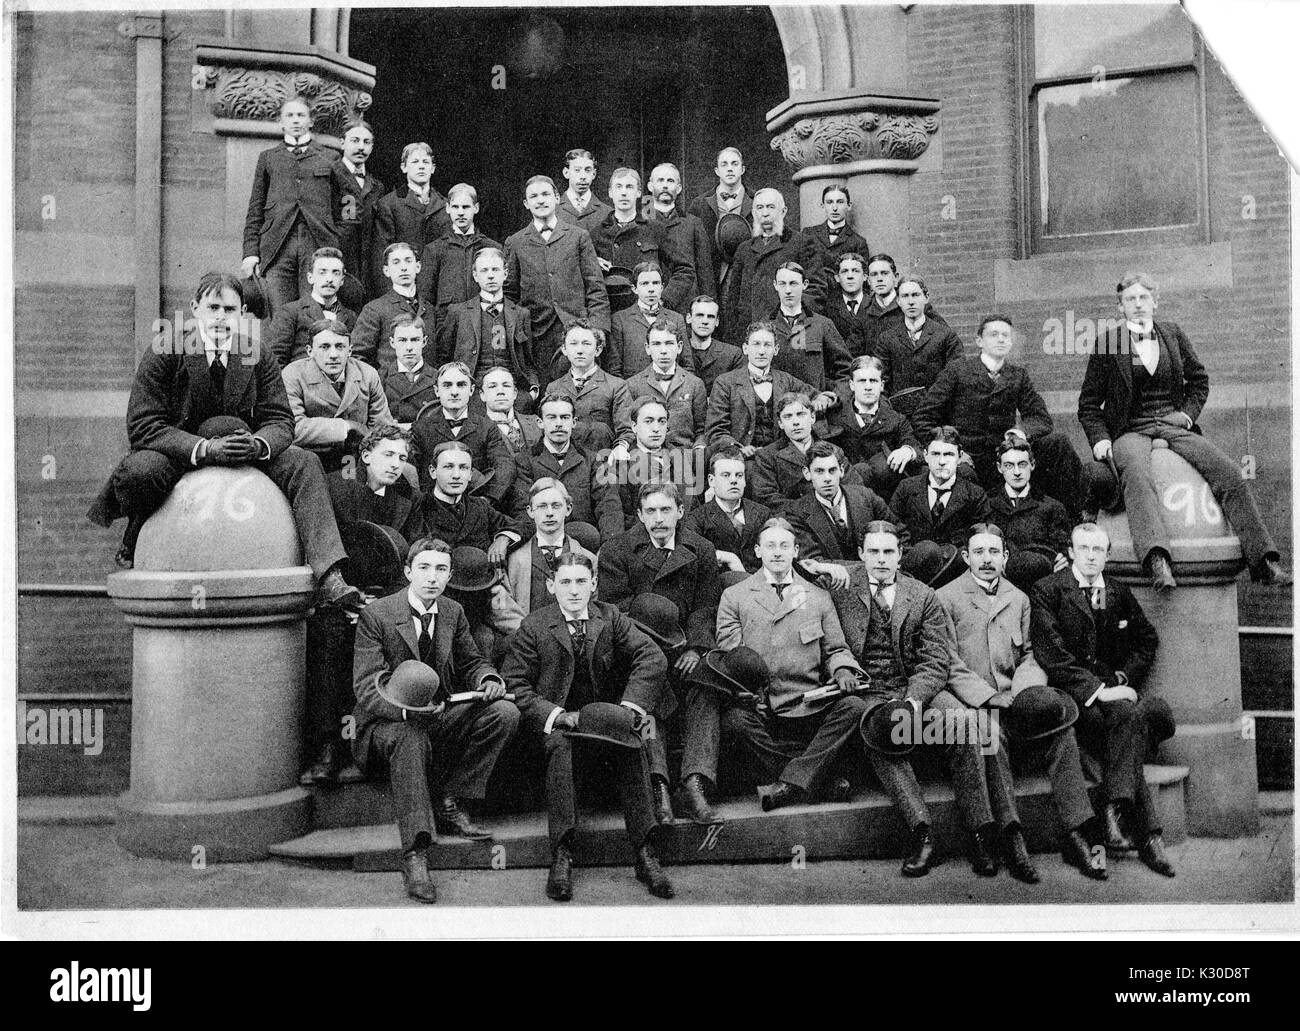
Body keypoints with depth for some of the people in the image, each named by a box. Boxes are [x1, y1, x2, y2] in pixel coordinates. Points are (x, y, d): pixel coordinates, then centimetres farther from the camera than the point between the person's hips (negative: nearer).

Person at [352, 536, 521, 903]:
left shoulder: (453, 612, 6)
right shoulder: (376, 615, -11)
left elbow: (471, 662, 15)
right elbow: (366, 689, -16)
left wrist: (489, 679, -11)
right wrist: (406, 707, -36)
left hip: (439, 718, 5)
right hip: (387, 721, -5)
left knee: (505, 711, -17)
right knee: (410, 738, -40)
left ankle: (449, 805, -10)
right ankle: (415, 853, -37)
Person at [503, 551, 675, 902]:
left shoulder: (611, 618, 8)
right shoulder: (534, 627, 2)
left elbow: (652, 657, -3)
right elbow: (515, 683, -4)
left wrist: (630, 707, -18)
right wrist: (557, 715, -19)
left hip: (604, 716, 2)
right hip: (555, 722, -1)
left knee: (631, 745, -30)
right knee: (559, 744, -35)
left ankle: (644, 853, -29)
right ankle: (561, 856, -36)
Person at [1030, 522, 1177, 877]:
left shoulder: (1120, 594, 18)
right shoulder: (1046, 591, -1)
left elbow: (1148, 640, 27)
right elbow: (1051, 655, -10)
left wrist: (1123, 678, 7)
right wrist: (1097, 689, -19)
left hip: (1115, 688, 5)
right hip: (1070, 694, -5)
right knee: (1129, 716, -31)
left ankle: (1115, 813, -30)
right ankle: (1148, 835, -33)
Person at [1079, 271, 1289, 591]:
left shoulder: (1173, 334, 15)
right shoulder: (1108, 343, 6)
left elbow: (1199, 378, 26)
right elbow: (1089, 403, 7)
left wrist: (1189, 412, 8)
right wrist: (1099, 438, -8)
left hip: (1174, 427, 4)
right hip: (1130, 431, -4)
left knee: (1228, 470, -20)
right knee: (1137, 475, -38)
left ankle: (1263, 560, -20)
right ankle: (1157, 561, -56)